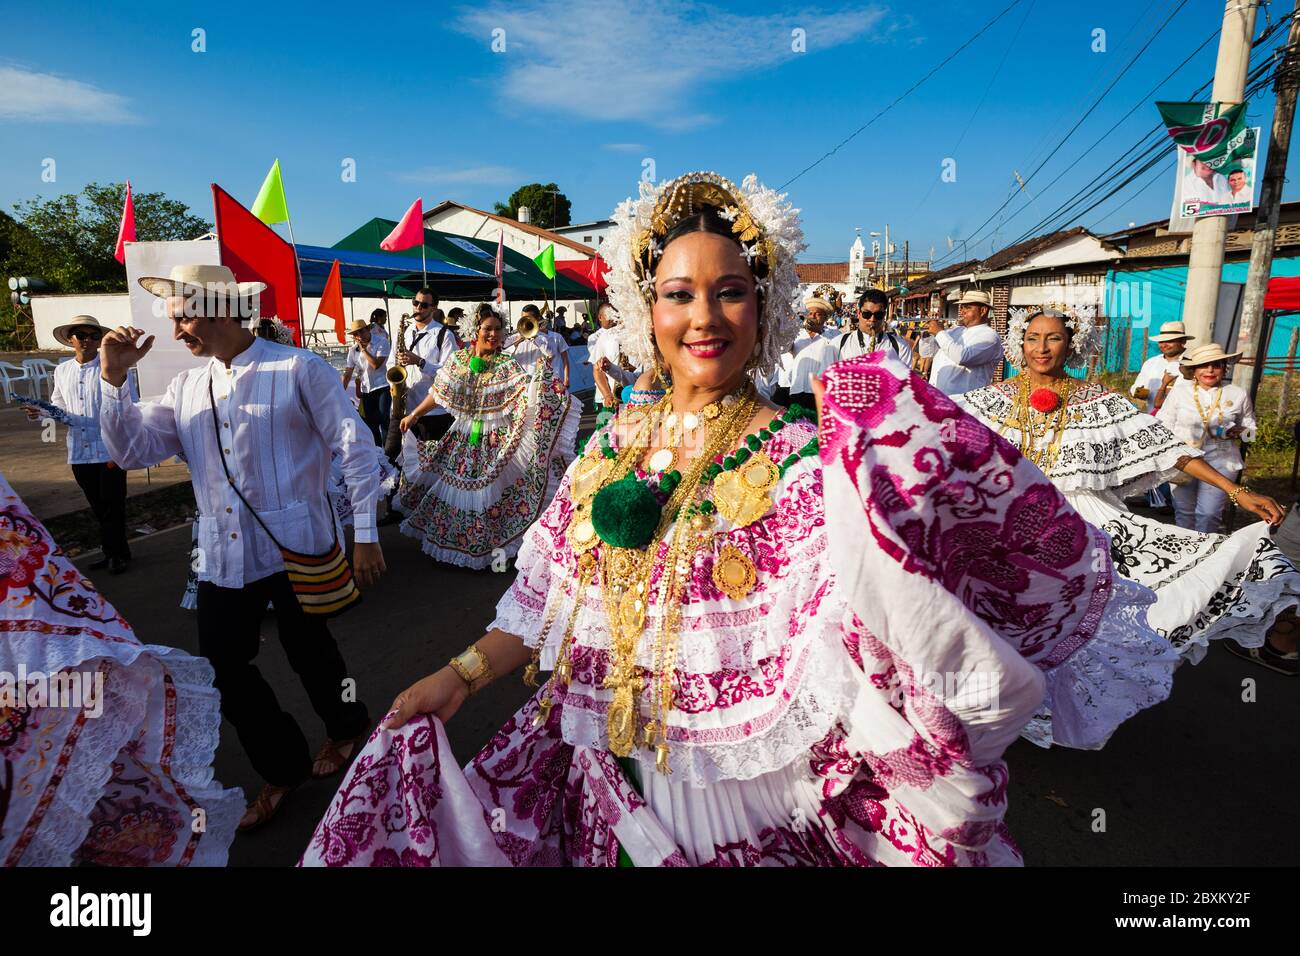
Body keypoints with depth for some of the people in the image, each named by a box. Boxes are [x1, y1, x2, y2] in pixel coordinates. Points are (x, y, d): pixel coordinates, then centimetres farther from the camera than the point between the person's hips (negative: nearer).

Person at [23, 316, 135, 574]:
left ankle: (117, 553, 18)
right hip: (79, 453, 5)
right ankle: (110, 550, 28)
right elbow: (60, 410, 15)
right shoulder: (62, 371, 9)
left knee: (113, 506, 2)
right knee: (98, 507, 15)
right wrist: (42, 413, -8)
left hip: (111, 452, -5)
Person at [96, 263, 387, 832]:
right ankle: (283, 768, 32)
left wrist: (365, 534, -12)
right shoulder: (187, 387, 11)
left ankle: (345, 728, 42)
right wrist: (112, 379, -2)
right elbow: (132, 451, 11)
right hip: (222, 553, 6)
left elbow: (356, 448, -9)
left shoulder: (298, 370, -7)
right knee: (222, 667, 10)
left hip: (293, 546, -6)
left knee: (307, 650, 11)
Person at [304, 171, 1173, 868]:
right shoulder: (614, 444, -2)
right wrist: (465, 673, -1)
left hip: (750, 807, -4)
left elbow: (837, 652, -24)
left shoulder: (804, 457, -15)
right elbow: (549, 603, 5)